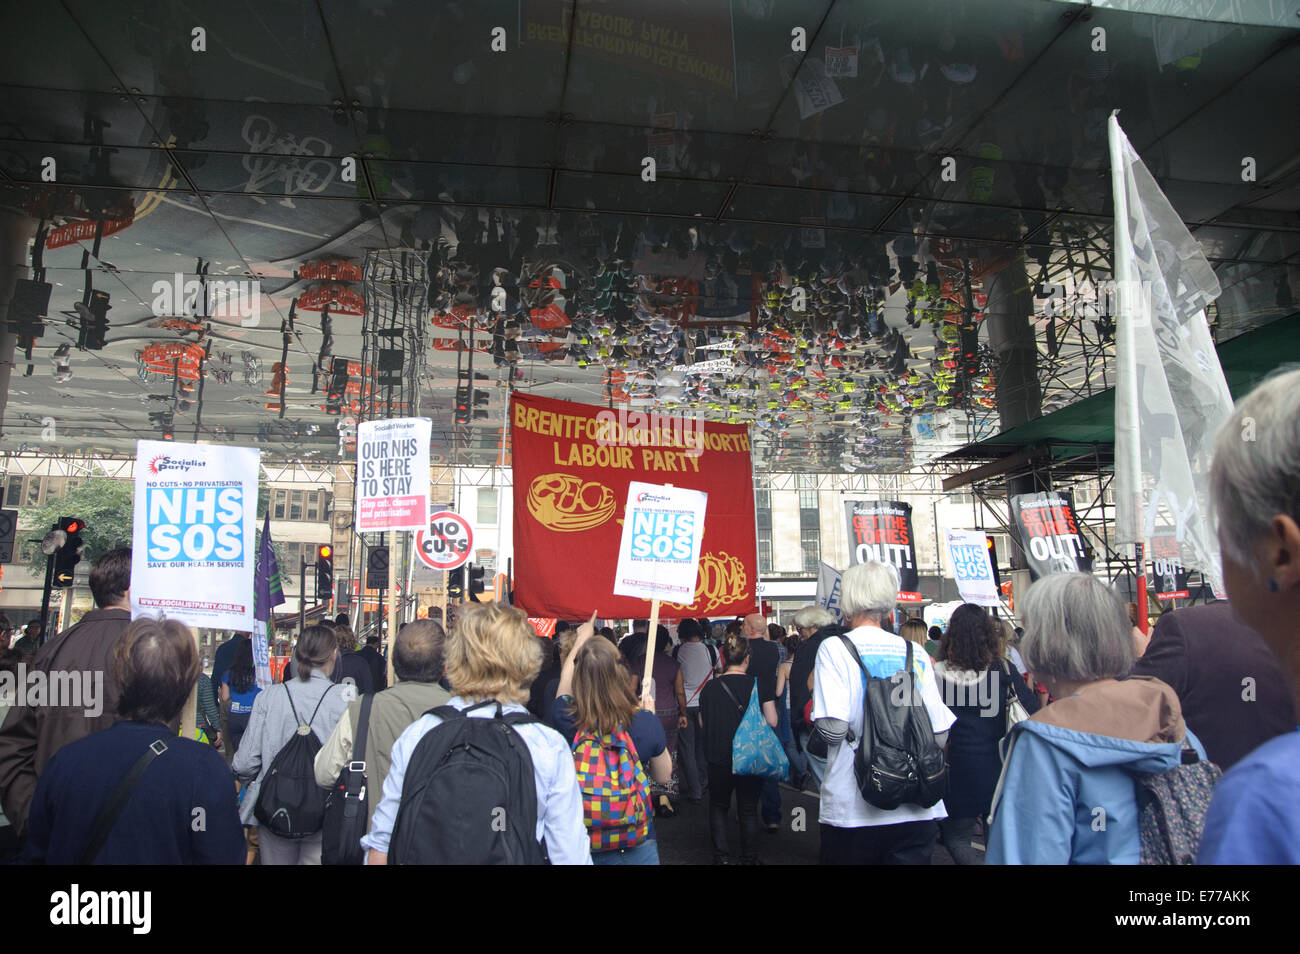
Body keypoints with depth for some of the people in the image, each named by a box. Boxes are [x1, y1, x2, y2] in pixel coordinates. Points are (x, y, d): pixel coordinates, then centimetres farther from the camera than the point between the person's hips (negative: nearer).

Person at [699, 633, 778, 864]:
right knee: (749, 809, 13)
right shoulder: (758, 684, -10)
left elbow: (703, 724, 3)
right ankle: (749, 858, 19)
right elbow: (772, 722, -11)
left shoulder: (710, 687, -5)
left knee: (718, 806, 18)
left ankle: (721, 856, 15)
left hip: (718, 758, 1)